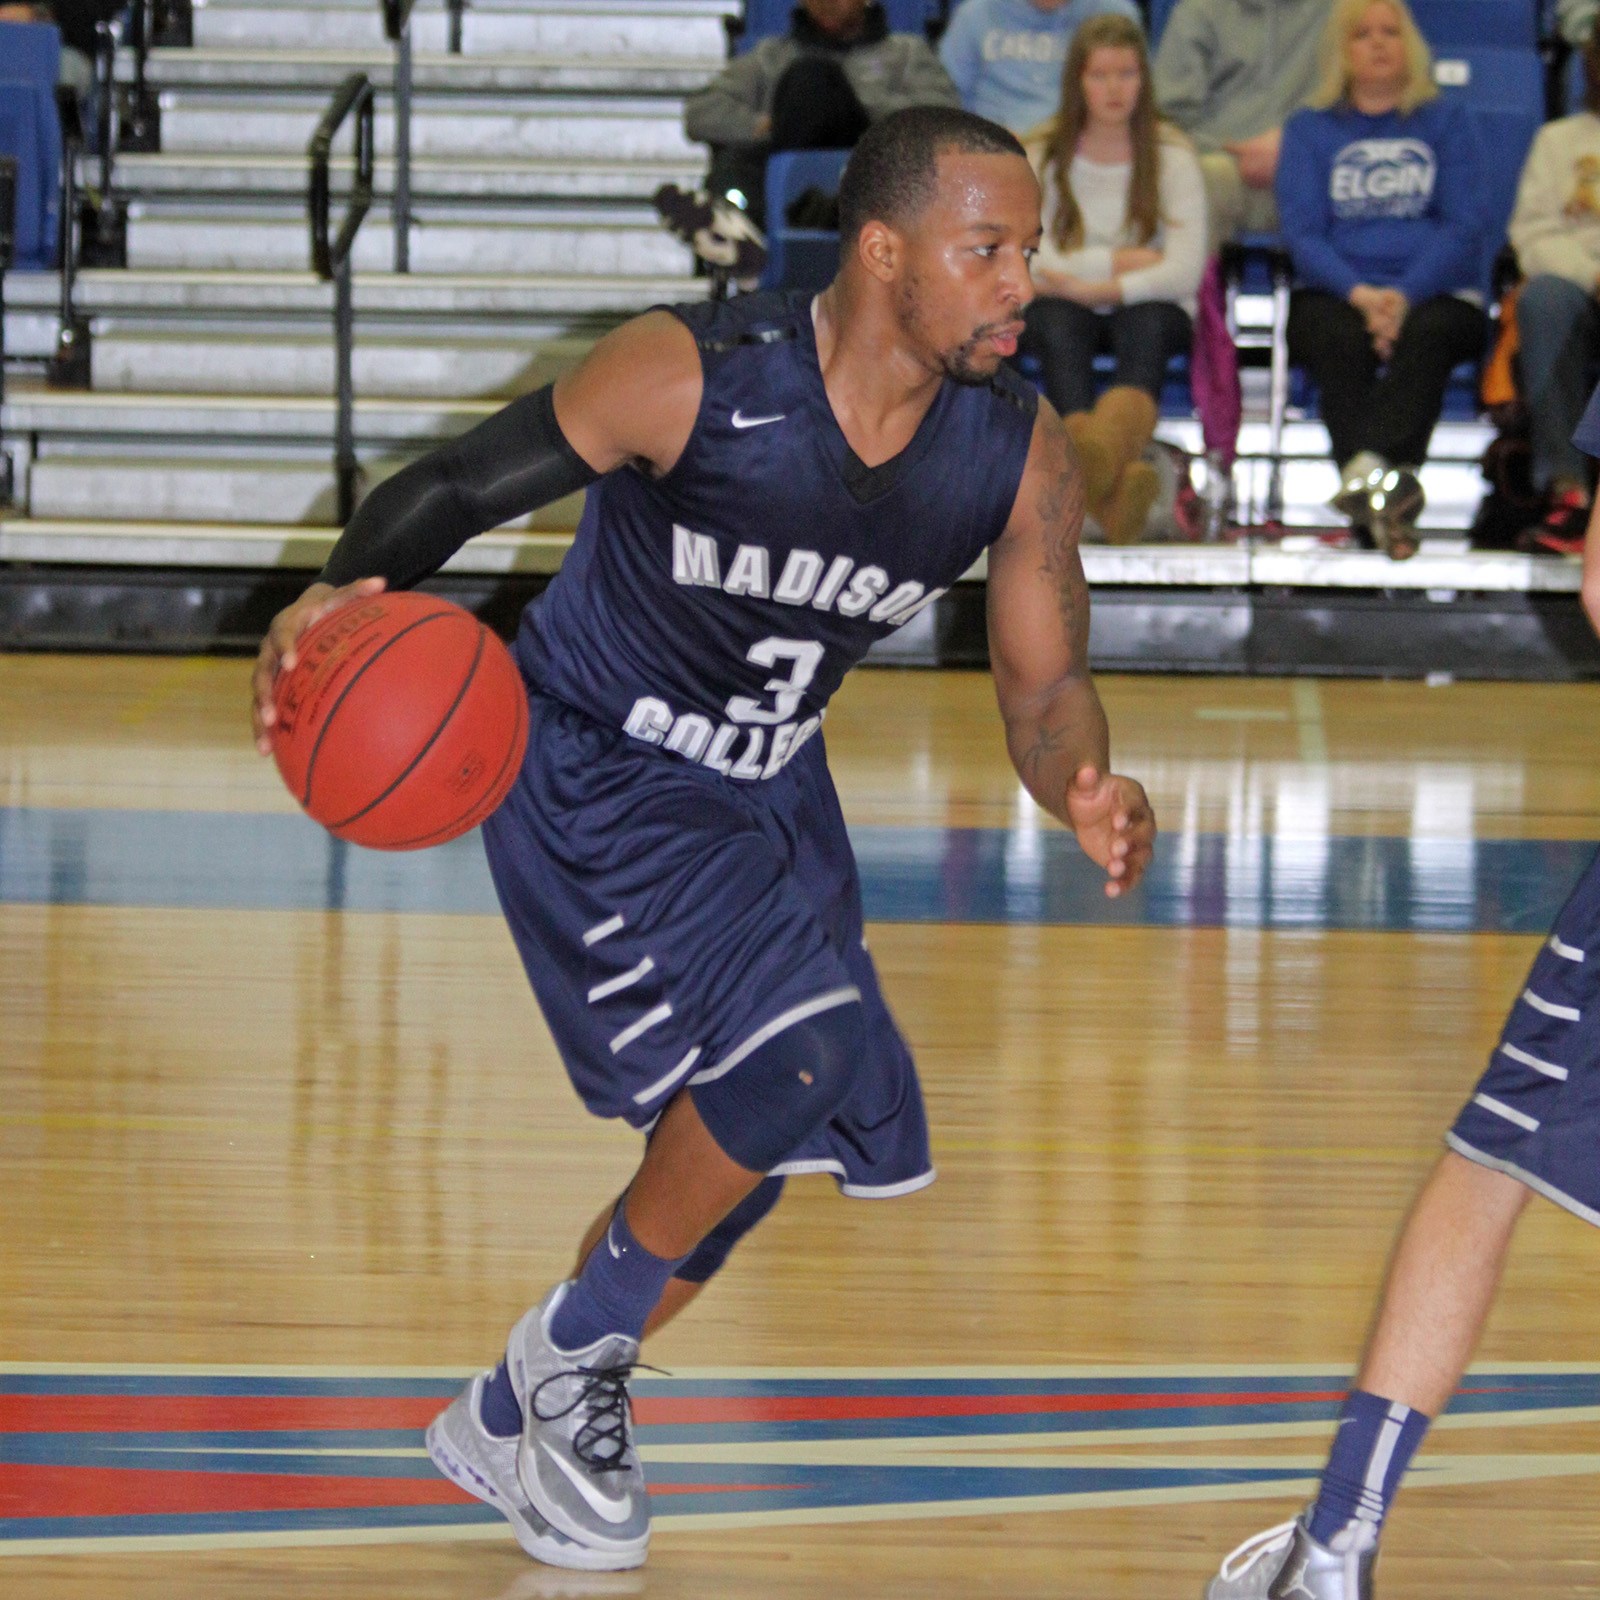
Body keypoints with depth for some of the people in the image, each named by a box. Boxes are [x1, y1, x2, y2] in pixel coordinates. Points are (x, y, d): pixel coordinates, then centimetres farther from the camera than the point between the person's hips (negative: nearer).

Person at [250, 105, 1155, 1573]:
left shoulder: (1021, 458, -14)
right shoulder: (693, 378, -28)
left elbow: (1045, 692, -6)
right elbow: (461, 485, -20)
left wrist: (1090, 793, -30)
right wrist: (342, 594, -40)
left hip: (766, 788, 7)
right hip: (591, 772, -7)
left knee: (750, 1145, 13)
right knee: (795, 1048, -25)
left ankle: (510, 1424, 35)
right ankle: (569, 1355, -2)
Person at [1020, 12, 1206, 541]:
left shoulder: (1171, 156, 4)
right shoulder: (1042, 156, 7)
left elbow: (1185, 272, -8)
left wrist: (1096, 288, -19)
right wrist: (1116, 261, -8)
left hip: (1146, 305, 0)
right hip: (1067, 306, 0)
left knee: (1147, 327, -38)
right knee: (1059, 326, -37)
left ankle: (1098, 451, -75)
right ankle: (1111, 483, -68)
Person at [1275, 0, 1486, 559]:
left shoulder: (1449, 124, 18)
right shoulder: (1309, 130, 19)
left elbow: (1463, 227, 3)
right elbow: (1302, 232, 5)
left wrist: (1404, 295, -16)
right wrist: (1359, 294, -16)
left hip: (1435, 294, 0)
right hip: (1335, 294, 0)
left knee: (1425, 335, -36)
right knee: (1342, 341, -35)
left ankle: (1370, 468, -57)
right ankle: (1391, 496, -51)